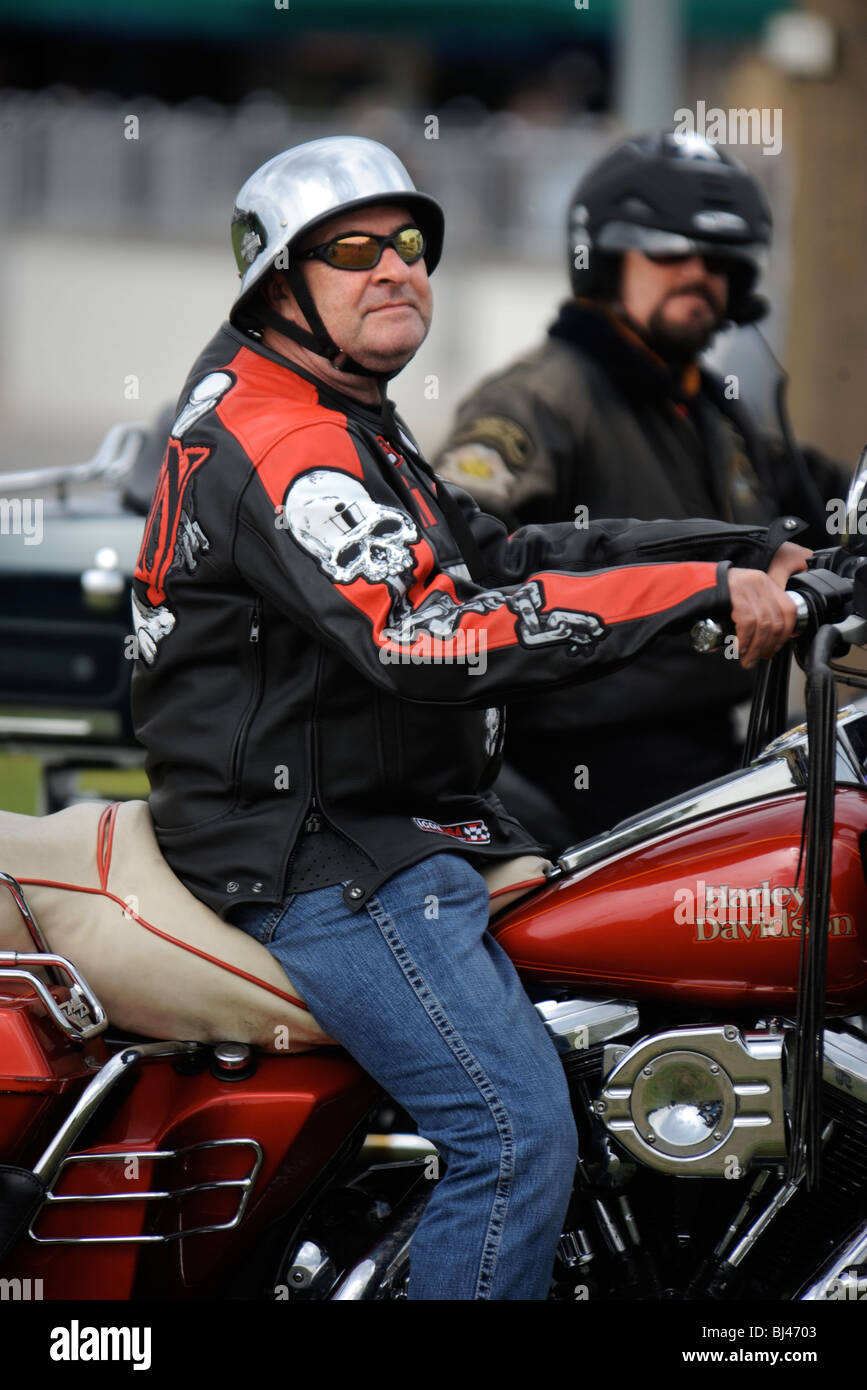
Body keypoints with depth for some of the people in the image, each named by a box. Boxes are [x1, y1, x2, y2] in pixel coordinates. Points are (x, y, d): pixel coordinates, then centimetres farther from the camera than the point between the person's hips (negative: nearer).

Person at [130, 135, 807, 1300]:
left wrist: (752, 552, 5)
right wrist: (702, 590, -30)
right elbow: (428, 639, -31)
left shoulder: (344, 422, 19)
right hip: (317, 862, -11)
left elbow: (499, 560, 15)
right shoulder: (277, 442, -17)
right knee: (519, 1135, -20)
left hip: (381, 825, 11)